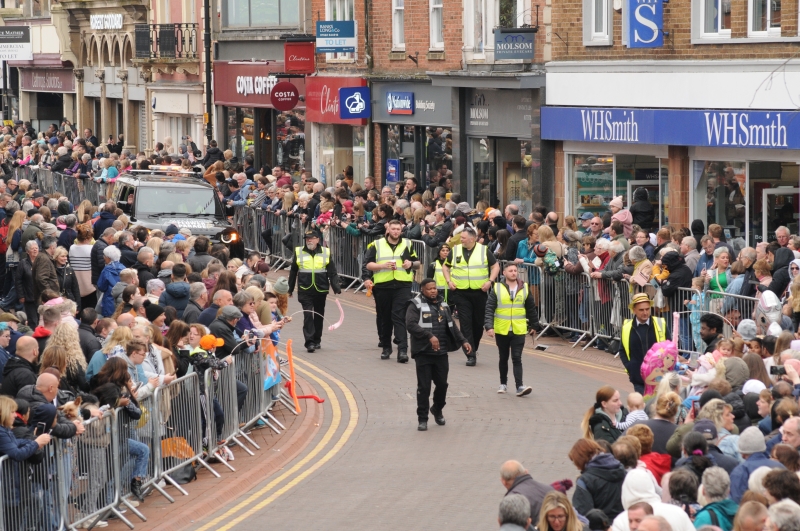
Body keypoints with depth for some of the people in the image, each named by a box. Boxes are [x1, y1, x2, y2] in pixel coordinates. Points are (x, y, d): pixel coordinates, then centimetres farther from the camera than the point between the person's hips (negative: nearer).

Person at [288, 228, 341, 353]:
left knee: (319, 316, 12)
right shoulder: (299, 252, 4)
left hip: (321, 290, 2)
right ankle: (309, 342, -14)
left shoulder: (326, 252, 4)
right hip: (305, 290, -1)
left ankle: (317, 340, 25)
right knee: (308, 315, -12)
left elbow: (332, 272, 2)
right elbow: (293, 272, 10)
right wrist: (290, 289, 12)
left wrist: (336, 289, -8)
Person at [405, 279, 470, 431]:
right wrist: (429, 336, -27)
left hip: (441, 352, 5)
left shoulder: (443, 305, 14)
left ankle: (437, 410, 34)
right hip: (423, 353, -5)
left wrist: (462, 341, 10)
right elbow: (411, 325, -19)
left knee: (442, 384, 9)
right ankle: (423, 419, 7)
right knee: (424, 387, -2)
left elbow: (452, 326, 20)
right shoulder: (416, 306, -5)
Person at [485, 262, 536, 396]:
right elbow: (489, 309, -7)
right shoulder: (497, 288, -3)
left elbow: (531, 308, 13)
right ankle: (503, 384, 28)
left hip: (519, 331, 0)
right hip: (501, 330, 0)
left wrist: (532, 325, 16)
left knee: (517, 358, -8)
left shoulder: (524, 288, 3)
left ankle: (519, 386, -14)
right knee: (503, 358, 14)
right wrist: (489, 326, -17)